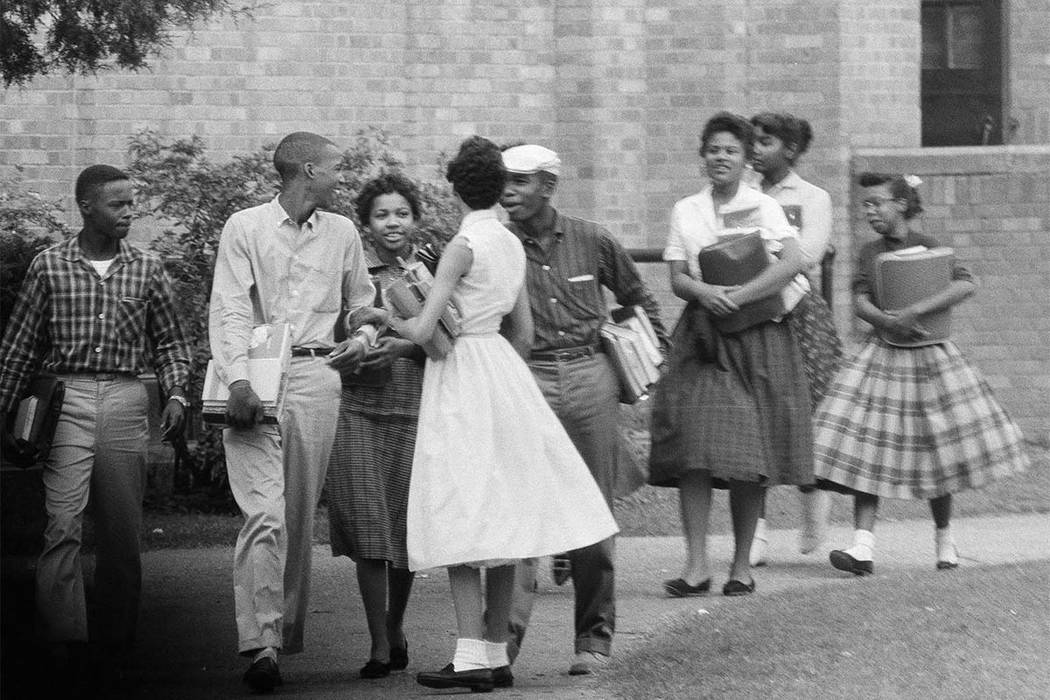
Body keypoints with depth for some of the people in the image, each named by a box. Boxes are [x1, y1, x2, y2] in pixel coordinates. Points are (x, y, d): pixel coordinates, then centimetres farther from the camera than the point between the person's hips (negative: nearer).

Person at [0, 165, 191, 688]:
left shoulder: (147, 269, 8)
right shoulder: (49, 266, 3)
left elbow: (170, 342, 15)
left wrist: (176, 394, 0)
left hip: (126, 400, 2)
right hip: (66, 397, -2)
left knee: (122, 533, 4)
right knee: (63, 523, -14)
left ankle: (116, 646, 13)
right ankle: (66, 641, -17)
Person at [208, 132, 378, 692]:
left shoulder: (341, 233, 14)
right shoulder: (245, 228, 2)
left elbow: (362, 301, 28)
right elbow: (229, 309, -6)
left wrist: (360, 340, 7)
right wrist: (238, 380, -17)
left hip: (316, 376, 4)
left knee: (300, 515, 4)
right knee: (265, 514, -13)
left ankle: (285, 636, 11)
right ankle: (260, 643, -18)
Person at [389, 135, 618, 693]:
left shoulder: (464, 245, -13)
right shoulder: (512, 245, 10)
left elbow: (423, 331, -16)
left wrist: (386, 318, 3)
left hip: (462, 376, -8)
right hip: (504, 373, 8)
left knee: (463, 522, -8)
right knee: (500, 520, 8)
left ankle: (472, 657, -13)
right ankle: (497, 655, 11)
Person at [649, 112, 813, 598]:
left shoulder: (763, 207, 4)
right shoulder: (685, 211, 13)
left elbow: (793, 261, -10)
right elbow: (677, 279, 7)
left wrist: (739, 297, -17)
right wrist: (706, 293, -15)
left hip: (756, 335, -2)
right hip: (701, 335, 2)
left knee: (750, 455, -2)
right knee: (694, 447, -11)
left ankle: (742, 566, 6)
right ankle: (696, 564, -11)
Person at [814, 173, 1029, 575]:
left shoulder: (929, 249, -5)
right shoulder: (869, 253, 7)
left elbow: (966, 285, -18)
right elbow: (860, 302, -2)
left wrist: (916, 311, -25)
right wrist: (889, 322, -22)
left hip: (928, 358, -3)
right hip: (879, 357, 3)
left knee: (936, 453, 4)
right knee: (865, 450, -9)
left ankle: (944, 538, 22)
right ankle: (863, 546, -14)